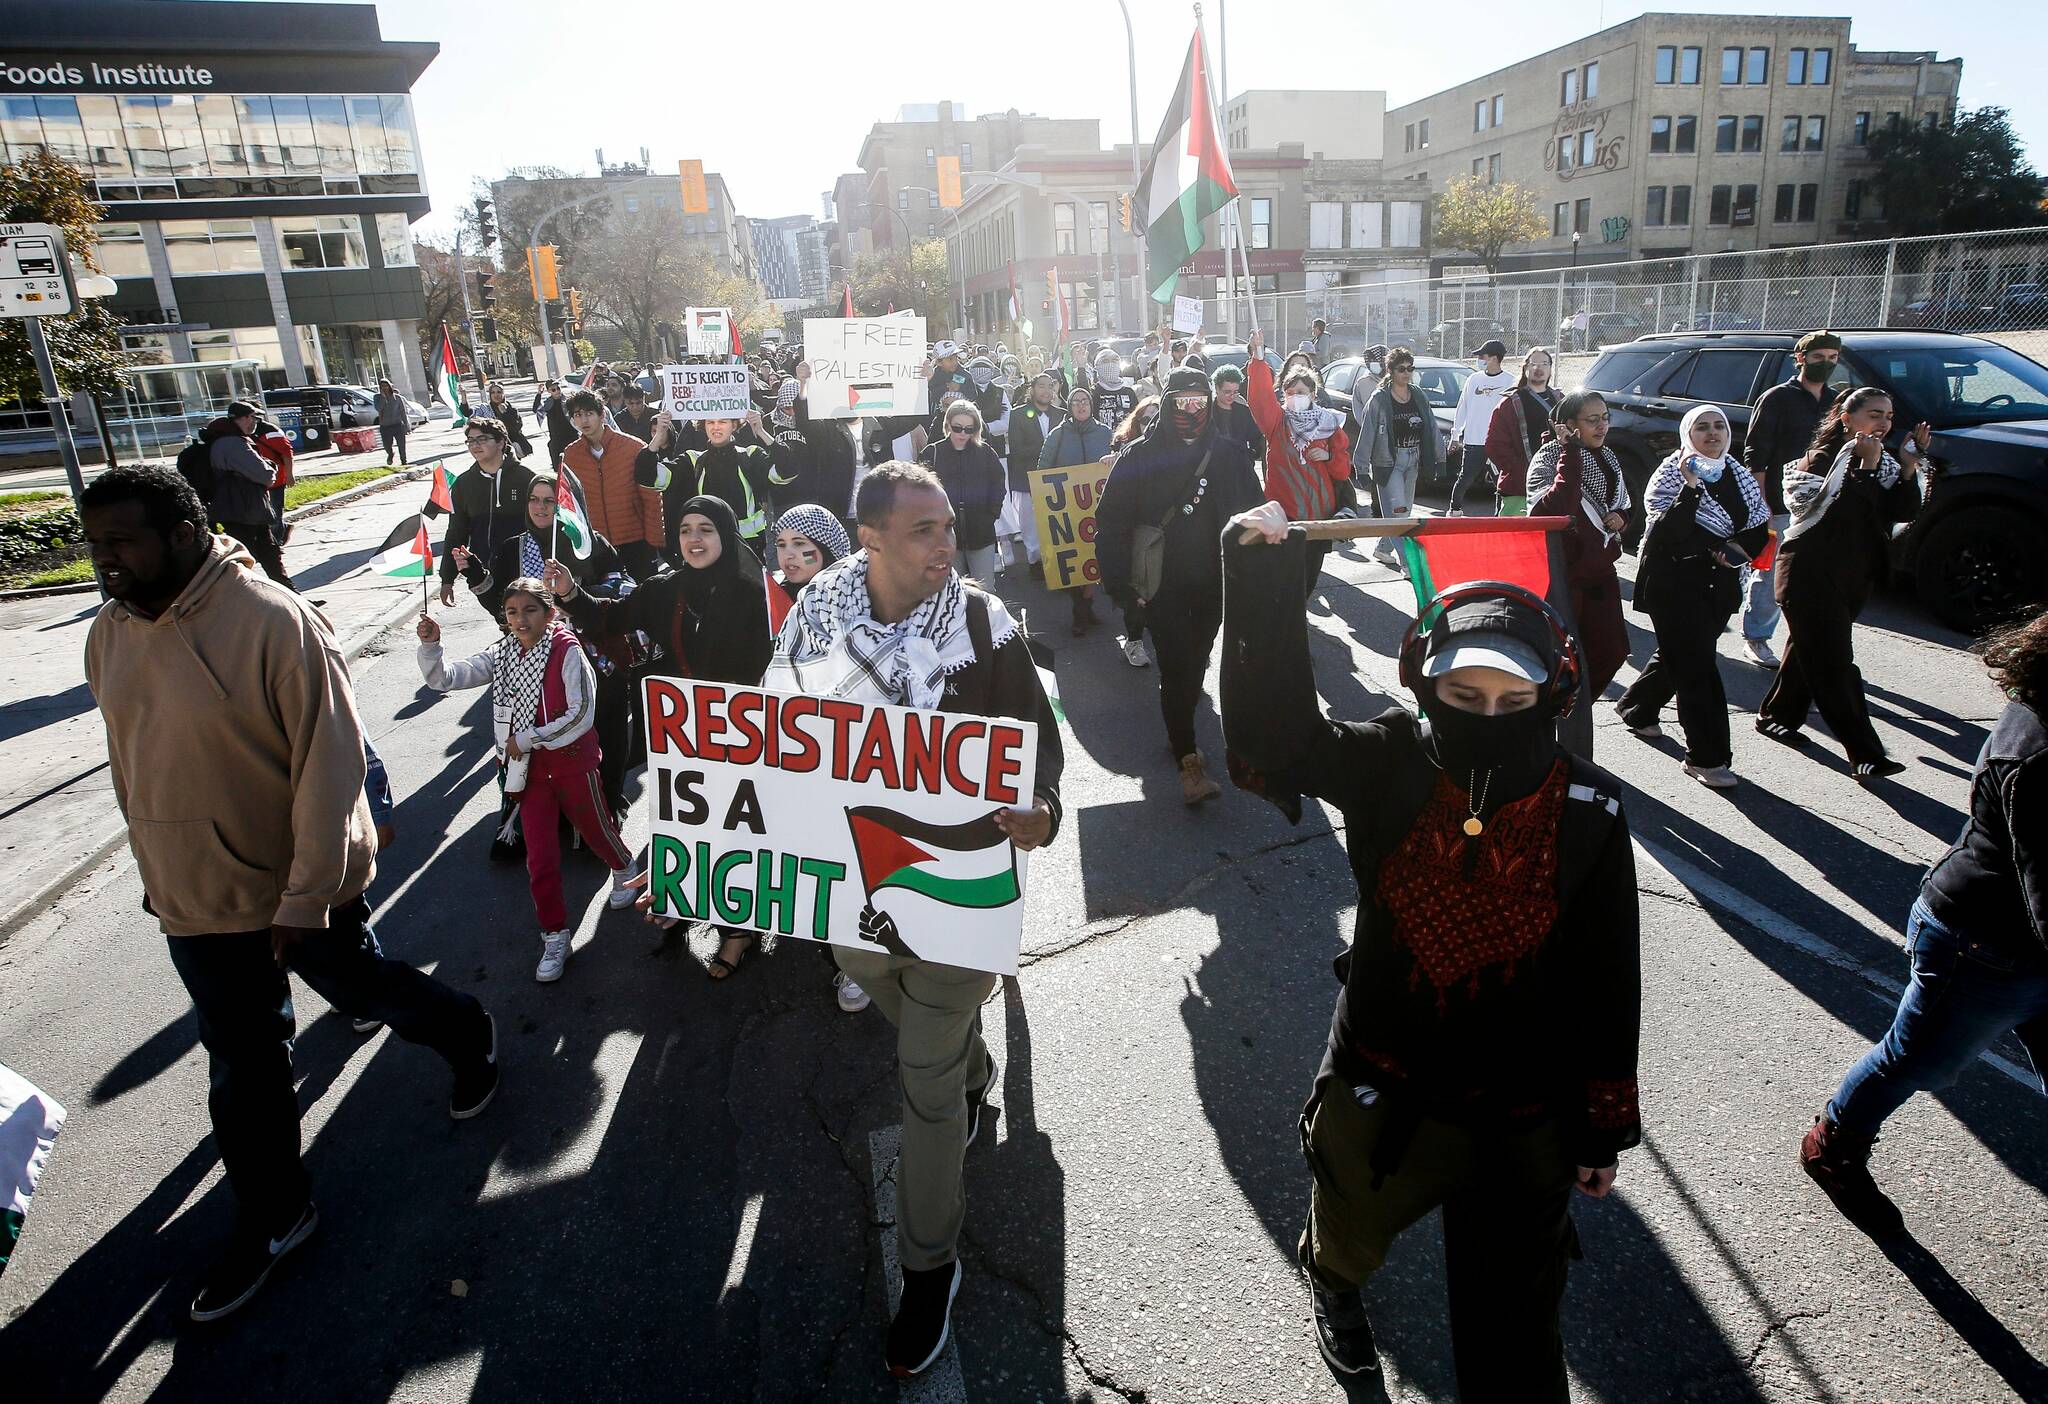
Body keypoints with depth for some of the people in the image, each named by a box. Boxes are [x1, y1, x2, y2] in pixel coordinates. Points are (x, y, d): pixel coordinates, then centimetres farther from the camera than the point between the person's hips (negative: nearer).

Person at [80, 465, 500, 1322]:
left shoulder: (273, 623, -23)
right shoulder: (110, 633, -1)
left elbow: (329, 763, -22)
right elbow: (129, 762, 12)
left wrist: (305, 897, -21)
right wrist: (157, 866, 18)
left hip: (300, 890, -6)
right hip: (190, 901, 6)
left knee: (361, 990, 17)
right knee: (239, 1063, 16)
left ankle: (470, 1038, 48)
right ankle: (274, 1218, 35)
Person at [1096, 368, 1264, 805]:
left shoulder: (1230, 454, 2)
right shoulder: (1140, 457, -6)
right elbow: (1111, 523, -5)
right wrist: (1120, 585, -11)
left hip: (1213, 584, 3)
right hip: (1162, 585, -3)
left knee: (1195, 662, 15)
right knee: (1177, 667, -8)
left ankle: (1180, 733, 35)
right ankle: (1189, 761, -4)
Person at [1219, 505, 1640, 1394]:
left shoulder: (1589, 812, -15)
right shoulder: (1389, 764, -16)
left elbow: (1606, 984, -6)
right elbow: (1273, 734, -28)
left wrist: (1604, 1128, 2)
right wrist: (1264, 576, -33)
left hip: (1522, 1123, -1)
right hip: (1379, 1092, 2)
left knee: (1513, 1348, 13)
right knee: (1348, 1235, 32)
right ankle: (1330, 1281, 68)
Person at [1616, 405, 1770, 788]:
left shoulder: (1739, 475, 8)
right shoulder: (1672, 473, -11)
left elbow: (1760, 524, 15)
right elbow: (1668, 533, -24)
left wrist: (1741, 548, -5)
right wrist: (1690, 487, -31)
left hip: (1719, 583, 7)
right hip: (1673, 580, -7)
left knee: (1679, 654, 18)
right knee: (1697, 664, -9)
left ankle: (1637, 708, 43)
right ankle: (1706, 756, -4)